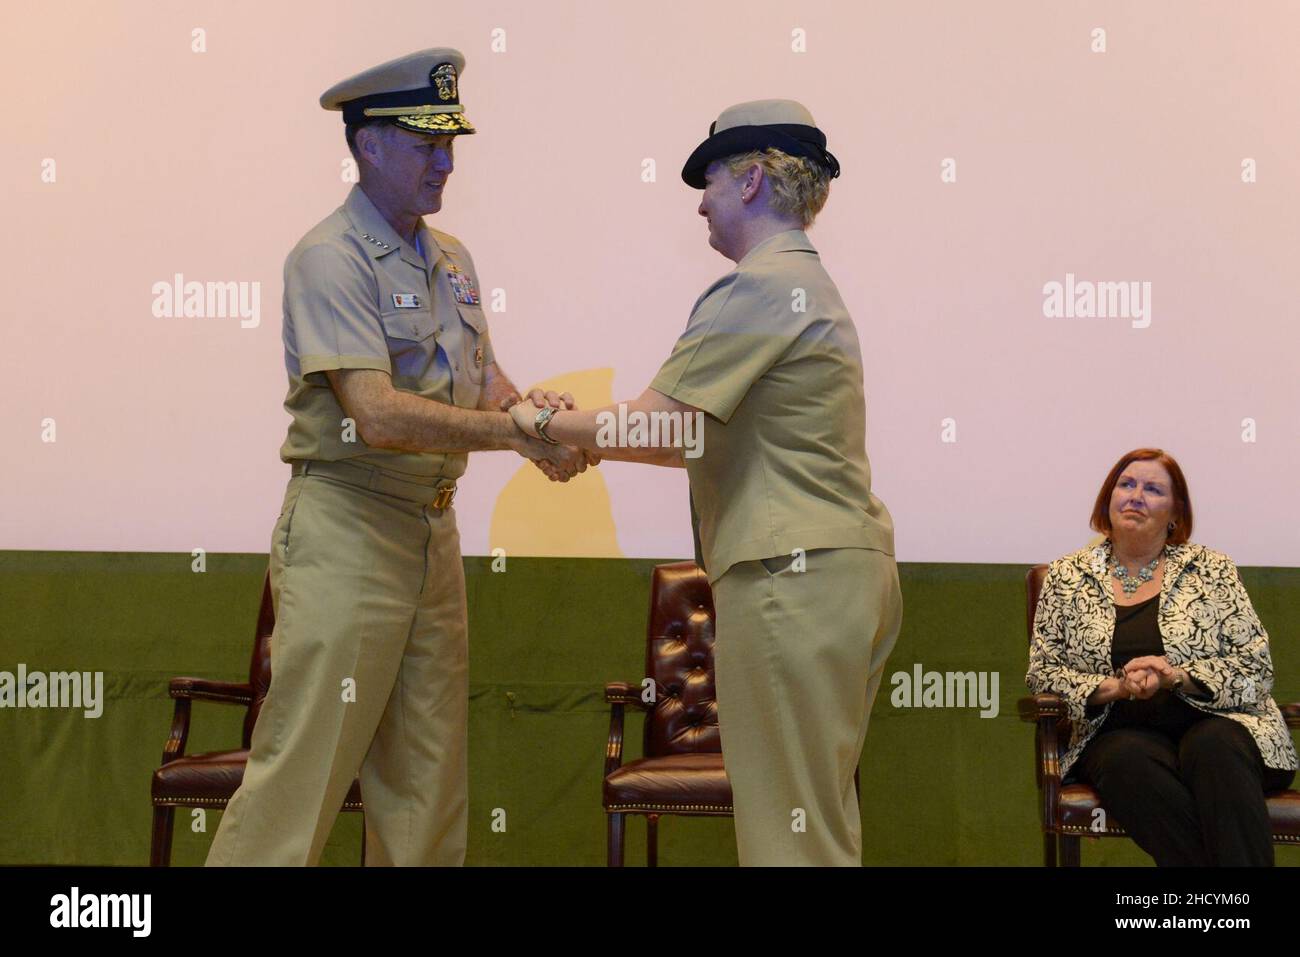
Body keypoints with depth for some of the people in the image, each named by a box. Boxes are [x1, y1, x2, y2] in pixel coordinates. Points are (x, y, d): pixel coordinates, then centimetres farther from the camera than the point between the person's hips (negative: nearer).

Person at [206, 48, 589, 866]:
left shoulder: (452, 259, 13)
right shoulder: (331, 259, -12)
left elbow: (484, 382, 15)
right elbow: (378, 415, -22)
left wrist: (534, 411, -8)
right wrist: (514, 431, -20)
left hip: (434, 530, 8)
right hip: (346, 531, -8)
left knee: (428, 783, 12)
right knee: (303, 773, -8)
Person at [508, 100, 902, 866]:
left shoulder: (759, 288, -11)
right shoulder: (808, 284, 21)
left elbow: (655, 427, -16)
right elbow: (702, 444, 21)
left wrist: (545, 422, 0)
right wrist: (592, 443, 16)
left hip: (793, 573, -10)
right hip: (851, 566, 10)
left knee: (789, 824, -5)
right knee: (822, 818, 14)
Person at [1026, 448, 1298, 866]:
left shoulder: (1212, 570, 10)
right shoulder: (1066, 577, 13)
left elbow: (1256, 669, 4)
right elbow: (1042, 672, 8)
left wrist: (1179, 677, -14)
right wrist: (1113, 687, -11)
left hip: (1213, 724, 0)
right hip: (1119, 733, 0)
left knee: (1215, 748, -36)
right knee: (1131, 761, -36)